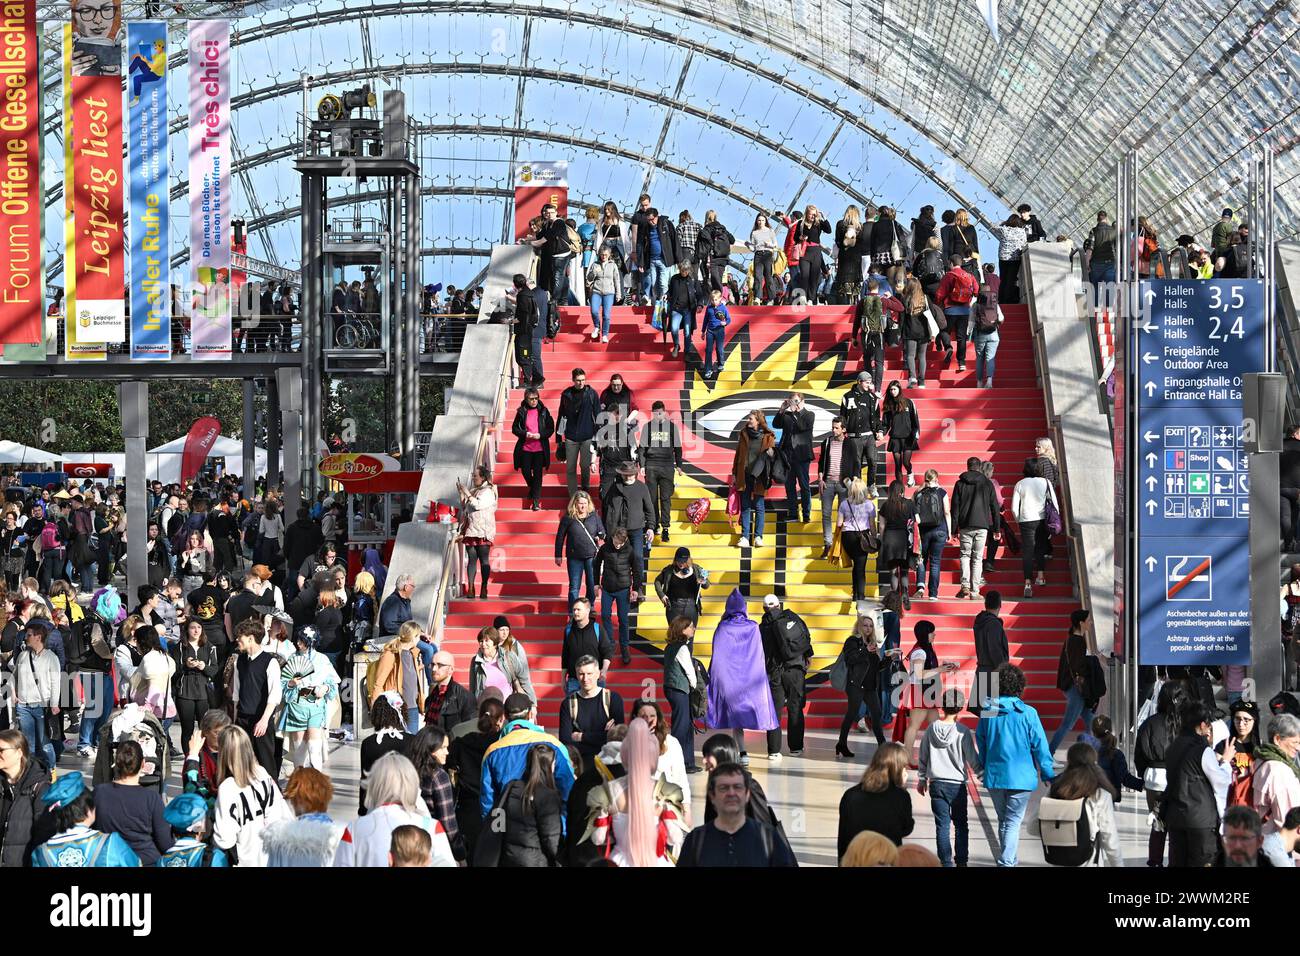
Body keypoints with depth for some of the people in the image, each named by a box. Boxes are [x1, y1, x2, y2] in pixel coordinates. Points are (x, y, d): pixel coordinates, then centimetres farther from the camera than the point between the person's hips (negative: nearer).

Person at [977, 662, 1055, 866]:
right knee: (1013, 822, 2)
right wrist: (1047, 774, 4)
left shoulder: (987, 712, -2)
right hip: (1020, 777, -4)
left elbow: (980, 743, 9)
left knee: (1003, 820, 19)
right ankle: (1006, 862, -6)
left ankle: (1009, 859, 31)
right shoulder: (1028, 713, -12)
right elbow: (1040, 746, -7)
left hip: (993, 776, 4)